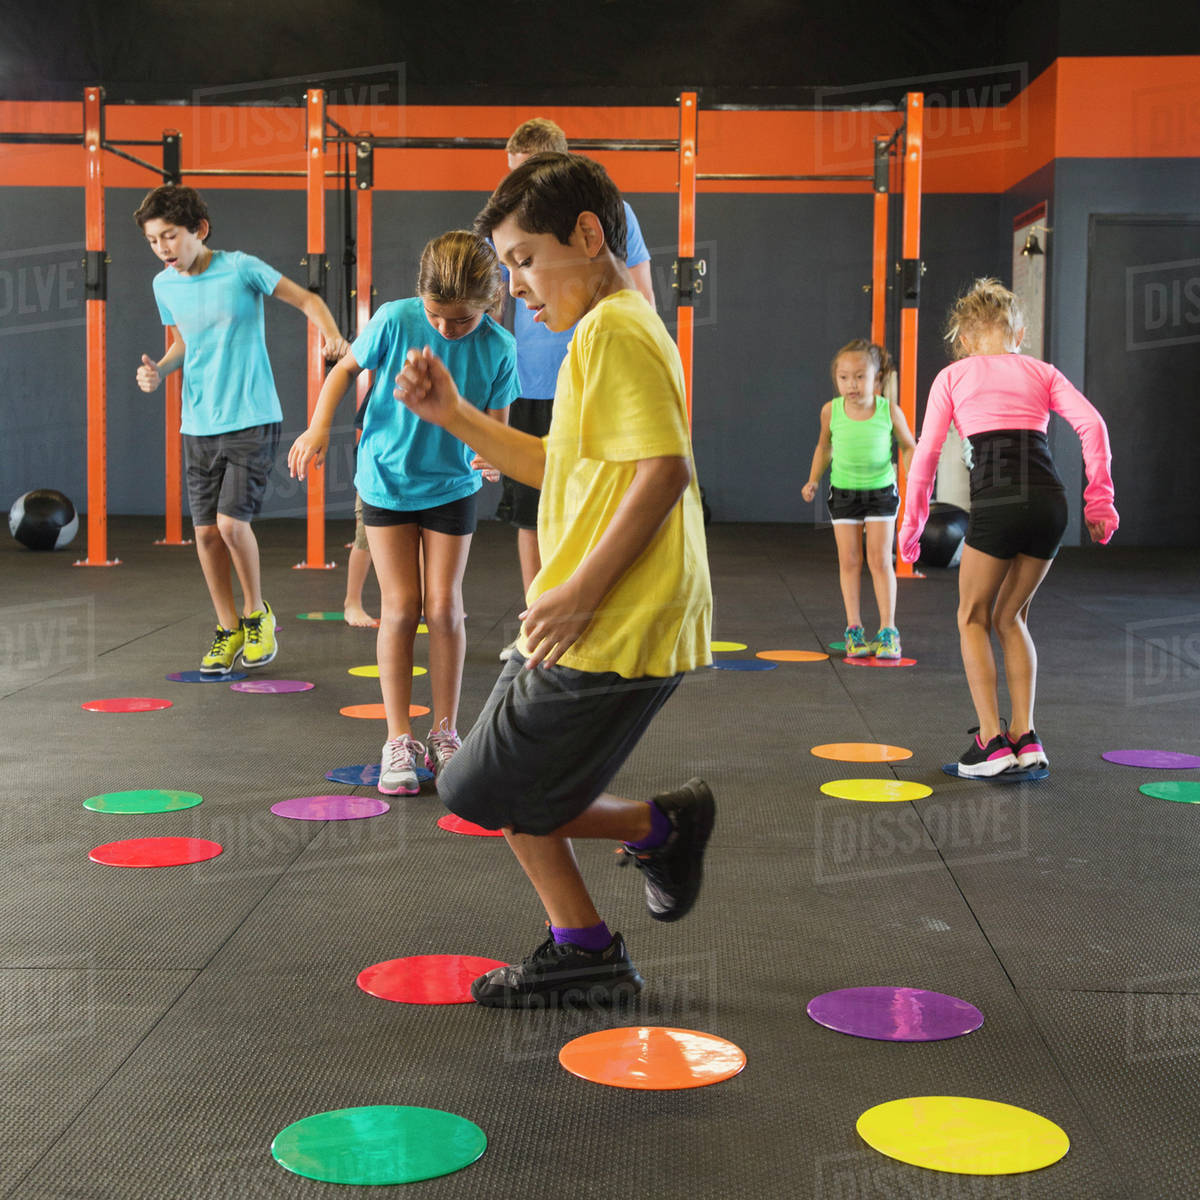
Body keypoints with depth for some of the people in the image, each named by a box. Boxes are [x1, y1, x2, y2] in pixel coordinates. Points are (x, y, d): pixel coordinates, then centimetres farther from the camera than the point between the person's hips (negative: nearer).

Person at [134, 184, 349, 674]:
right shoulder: (164, 285, 6)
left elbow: (307, 299, -3)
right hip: (198, 425, 5)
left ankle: (257, 613, 11)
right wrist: (159, 369, 2)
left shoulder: (240, 268, -10)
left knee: (231, 521, -15)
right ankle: (228, 628, 21)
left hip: (252, 418, -5)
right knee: (205, 530, 3)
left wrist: (331, 333, -23)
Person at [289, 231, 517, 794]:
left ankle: (444, 734, 13)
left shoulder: (497, 348, -14)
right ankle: (399, 741, 5)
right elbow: (346, 368, -1)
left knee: (443, 606, -2)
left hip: (452, 485, 1)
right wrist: (320, 426, -14)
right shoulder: (395, 319, -17)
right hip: (386, 478, -1)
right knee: (400, 607, -3)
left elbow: (496, 427, -8)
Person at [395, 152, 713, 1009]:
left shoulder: (613, 332, -14)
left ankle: (661, 825, 8)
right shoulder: (621, 330, 19)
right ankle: (582, 954, 24)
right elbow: (558, 467, 25)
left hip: (610, 634, -10)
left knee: (487, 795, 0)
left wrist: (581, 592, -24)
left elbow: (664, 469, -25)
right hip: (627, 627, 10)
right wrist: (454, 416, 16)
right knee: (516, 792, 17)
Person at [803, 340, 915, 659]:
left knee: (879, 559, -3)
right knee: (849, 560, 3)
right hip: (843, 491, 2)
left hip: (881, 490, -2)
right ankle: (854, 629, 11)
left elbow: (908, 447, 1)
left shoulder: (889, 411, -15)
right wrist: (813, 480, 2)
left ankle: (888, 630, 4)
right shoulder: (831, 411, -11)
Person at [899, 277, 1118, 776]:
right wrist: (1098, 500, 7)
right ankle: (1024, 737, 16)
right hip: (1050, 502, 4)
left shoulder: (953, 376, 13)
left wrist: (912, 523, 18)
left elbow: (926, 454, 10)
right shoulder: (1042, 372, 19)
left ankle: (991, 740, 6)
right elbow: (1091, 424, 4)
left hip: (996, 505, -3)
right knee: (1010, 618, 20)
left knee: (973, 619, 14)